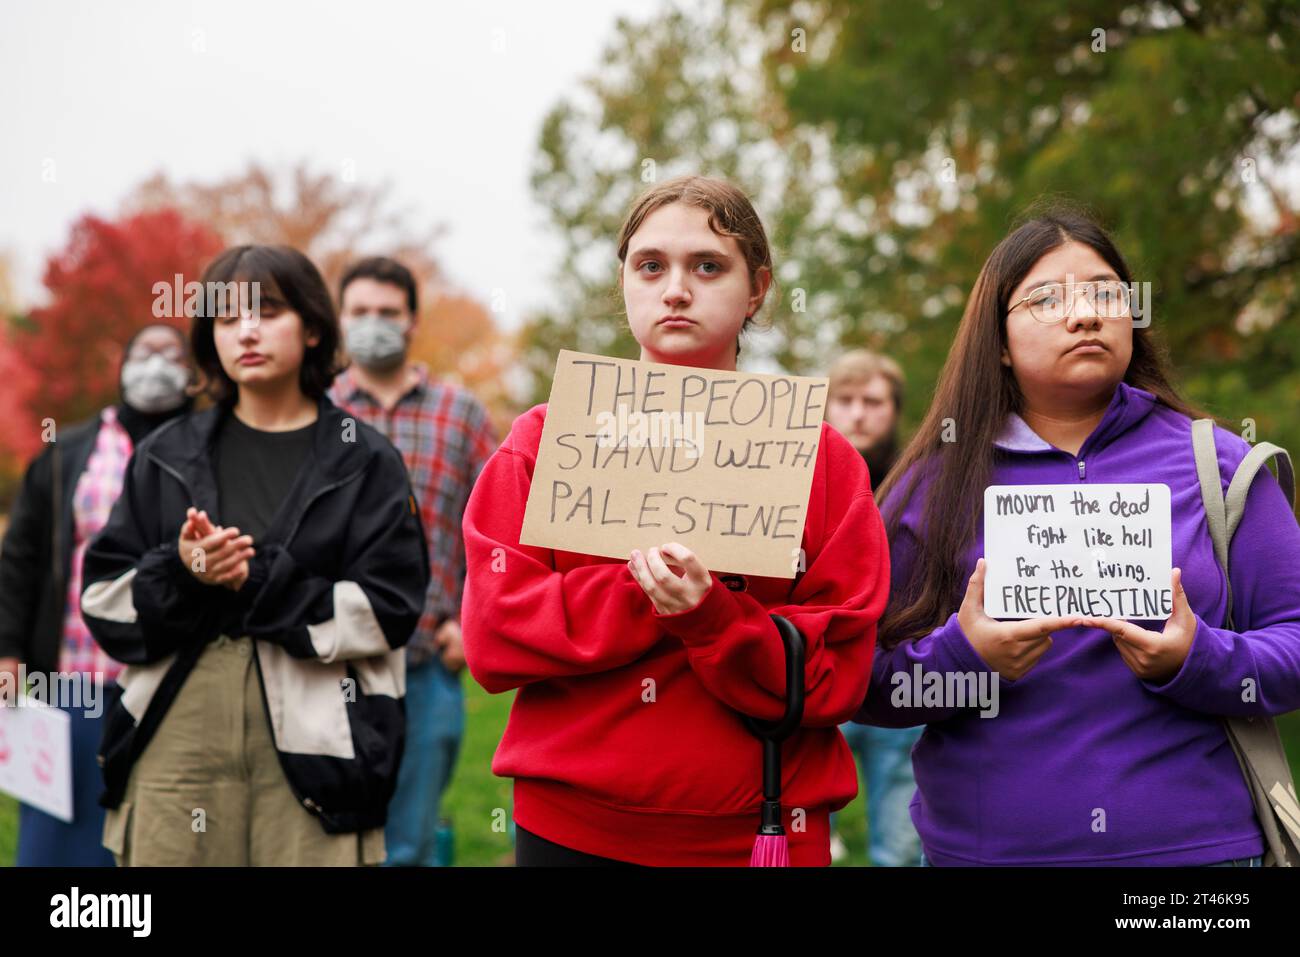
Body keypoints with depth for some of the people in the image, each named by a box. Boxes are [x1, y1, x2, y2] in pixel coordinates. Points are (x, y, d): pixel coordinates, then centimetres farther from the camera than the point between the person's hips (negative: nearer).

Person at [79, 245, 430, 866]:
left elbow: (386, 612, -3)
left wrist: (256, 581, -13)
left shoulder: (365, 462, 6)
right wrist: (181, 574, -11)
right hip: (175, 739, 2)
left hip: (312, 747, -2)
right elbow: (104, 601, 9)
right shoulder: (166, 456, 13)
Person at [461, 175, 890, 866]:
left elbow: (836, 676, -5)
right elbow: (493, 634, -6)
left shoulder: (823, 460, 2)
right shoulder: (548, 439, 3)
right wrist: (651, 594, -17)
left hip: (755, 833, 0)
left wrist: (710, 615, -21)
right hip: (571, 827, 0)